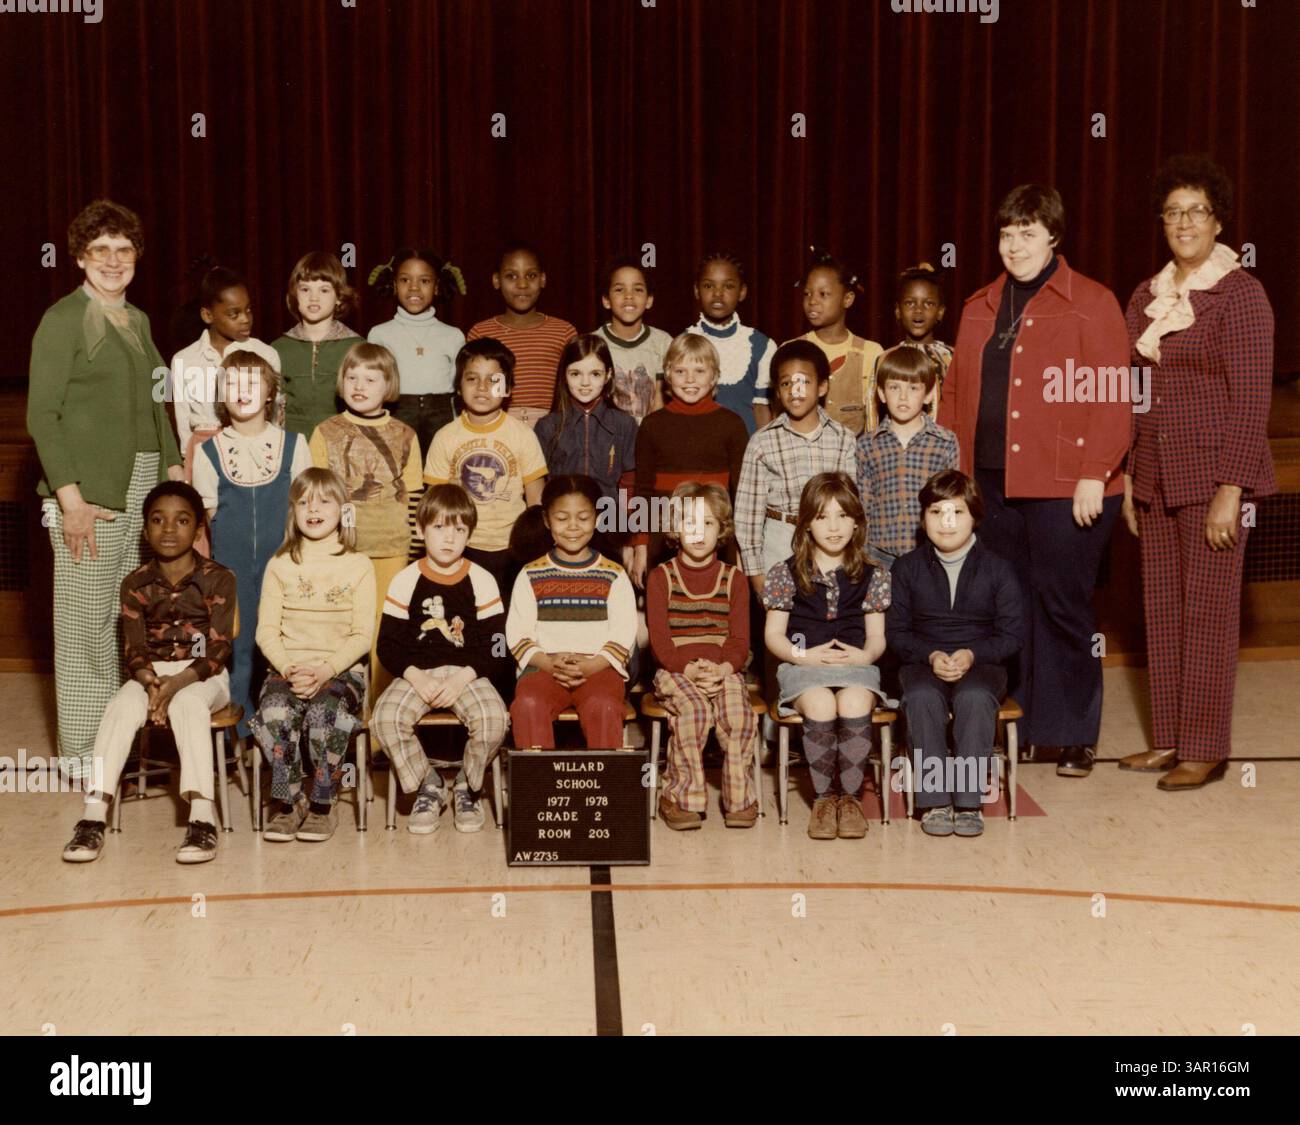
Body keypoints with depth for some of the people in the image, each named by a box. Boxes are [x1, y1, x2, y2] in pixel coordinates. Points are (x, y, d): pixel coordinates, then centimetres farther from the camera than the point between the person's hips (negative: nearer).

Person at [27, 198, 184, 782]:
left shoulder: (137, 320, 17)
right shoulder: (63, 318, -5)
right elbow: (42, 415, -10)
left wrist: (174, 471, 13)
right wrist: (70, 498, -17)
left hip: (143, 489, 7)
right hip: (88, 492, -7)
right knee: (87, 623, -3)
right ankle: (80, 752, 5)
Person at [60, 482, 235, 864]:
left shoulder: (218, 579, -4)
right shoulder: (136, 584, 4)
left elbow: (218, 649, -10)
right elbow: (133, 650, -1)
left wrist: (176, 684, -25)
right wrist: (150, 682, -24)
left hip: (203, 675, -2)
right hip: (150, 674, 3)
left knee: (188, 704, -36)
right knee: (122, 705, -29)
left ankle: (202, 819, -44)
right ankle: (93, 817, -35)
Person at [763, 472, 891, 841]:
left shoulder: (871, 576, 11)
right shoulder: (785, 574, 6)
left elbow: (877, 635, 10)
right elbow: (773, 634, 5)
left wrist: (866, 655, -12)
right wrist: (804, 655, -13)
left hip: (855, 665, 1)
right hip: (803, 667, -1)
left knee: (855, 703, -34)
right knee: (820, 704, -35)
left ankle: (851, 796, -19)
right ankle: (824, 797, -18)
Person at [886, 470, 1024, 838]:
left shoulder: (997, 569, 3)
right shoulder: (906, 568, 5)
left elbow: (1012, 634, 2)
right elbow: (896, 631, 4)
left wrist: (972, 655, -15)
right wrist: (931, 656, -14)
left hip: (981, 663, -1)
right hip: (923, 662, 1)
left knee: (974, 697, -35)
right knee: (922, 697, -34)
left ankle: (969, 799, -30)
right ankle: (933, 800, -30)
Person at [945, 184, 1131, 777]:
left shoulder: (1091, 305, -2)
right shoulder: (980, 309, 16)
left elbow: (1111, 398, -8)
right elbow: (958, 391, 17)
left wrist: (1094, 475, -14)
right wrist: (957, 469, 10)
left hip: (1064, 488, -5)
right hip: (995, 483, 5)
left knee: (1061, 607, -1)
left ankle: (1072, 736, 11)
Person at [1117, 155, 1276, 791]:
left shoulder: (1239, 293, -8)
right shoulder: (1146, 298, 12)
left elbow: (1251, 399, -12)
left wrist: (1230, 491, -17)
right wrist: (1131, 478, 13)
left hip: (1212, 473, -7)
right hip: (1157, 475, 7)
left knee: (1208, 611, -2)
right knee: (1162, 608, 10)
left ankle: (1206, 750, 7)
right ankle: (1168, 740, 19)